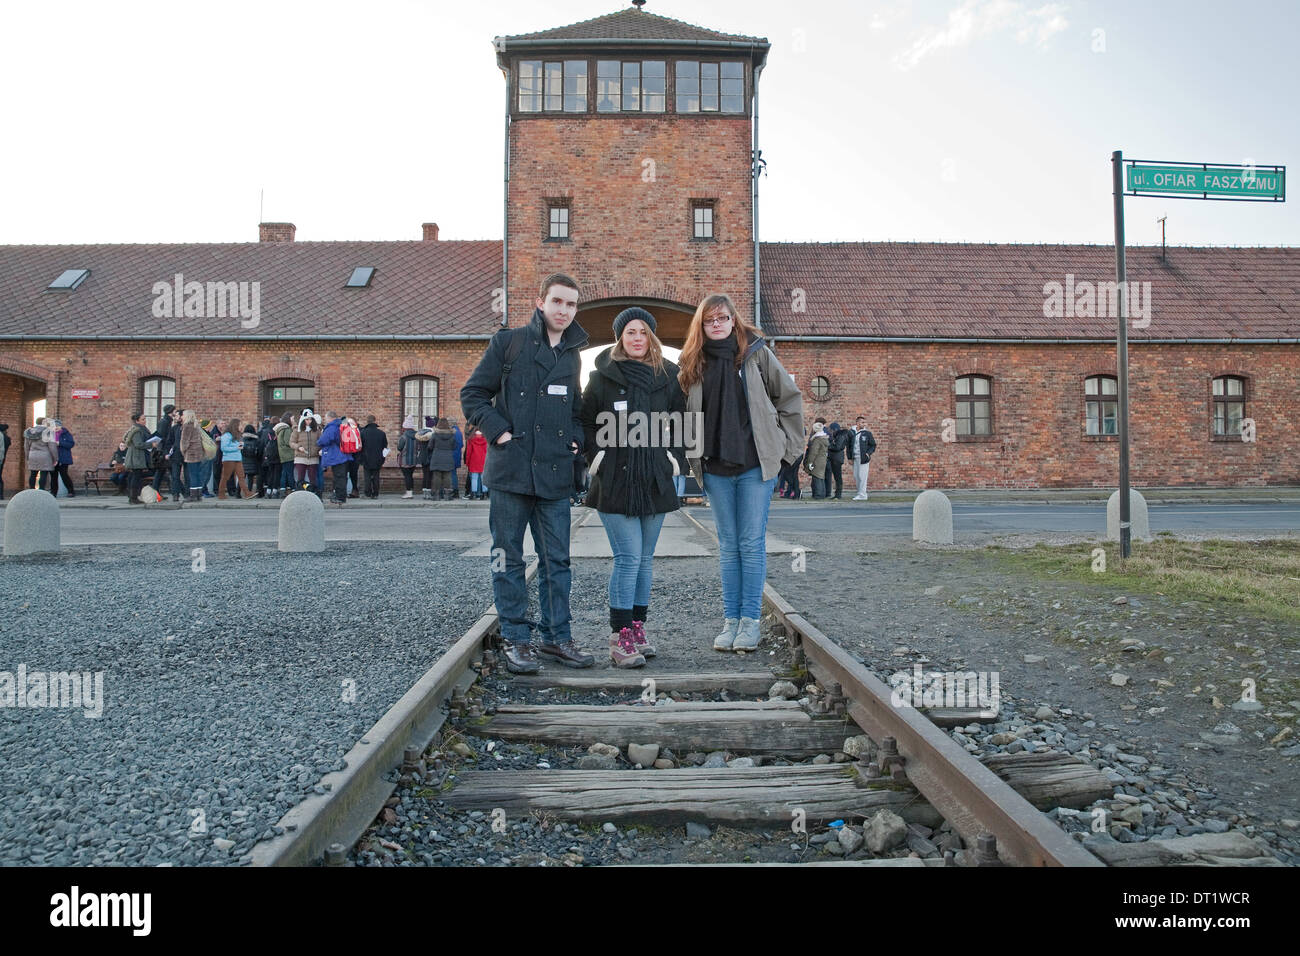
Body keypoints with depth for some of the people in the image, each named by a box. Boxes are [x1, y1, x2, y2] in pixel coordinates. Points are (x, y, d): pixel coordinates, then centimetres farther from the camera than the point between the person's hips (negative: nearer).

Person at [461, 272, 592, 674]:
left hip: (555, 474, 4)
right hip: (511, 471, -4)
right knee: (508, 558, 4)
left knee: (557, 560, 7)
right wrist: (499, 432, -10)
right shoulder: (509, 343, 1)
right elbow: (473, 394, 0)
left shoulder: (573, 356, 16)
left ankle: (556, 636, 18)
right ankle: (516, 639, 14)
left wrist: (575, 439, 8)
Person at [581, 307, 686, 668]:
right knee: (628, 557, -10)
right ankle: (620, 637, -4)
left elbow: (682, 421, 17)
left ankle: (638, 628, 19)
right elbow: (585, 421, 7)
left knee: (645, 559, 9)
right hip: (615, 480, -4)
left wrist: (675, 457, 6)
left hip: (655, 481, 4)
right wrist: (597, 457, -4)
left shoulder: (668, 376, 9)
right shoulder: (603, 376, 1)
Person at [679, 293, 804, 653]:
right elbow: (682, 413, 15)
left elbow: (790, 397, 5)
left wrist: (786, 445, 2)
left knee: (752, 542, 0)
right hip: (716, 468, 3)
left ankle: (750, 619, 7)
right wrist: (693, 454, 8)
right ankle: (730, 620, 14)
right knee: (728, 545, 8)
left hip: (756, 464, -3)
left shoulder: (756, 353, 0)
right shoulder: (694, 364, 7)